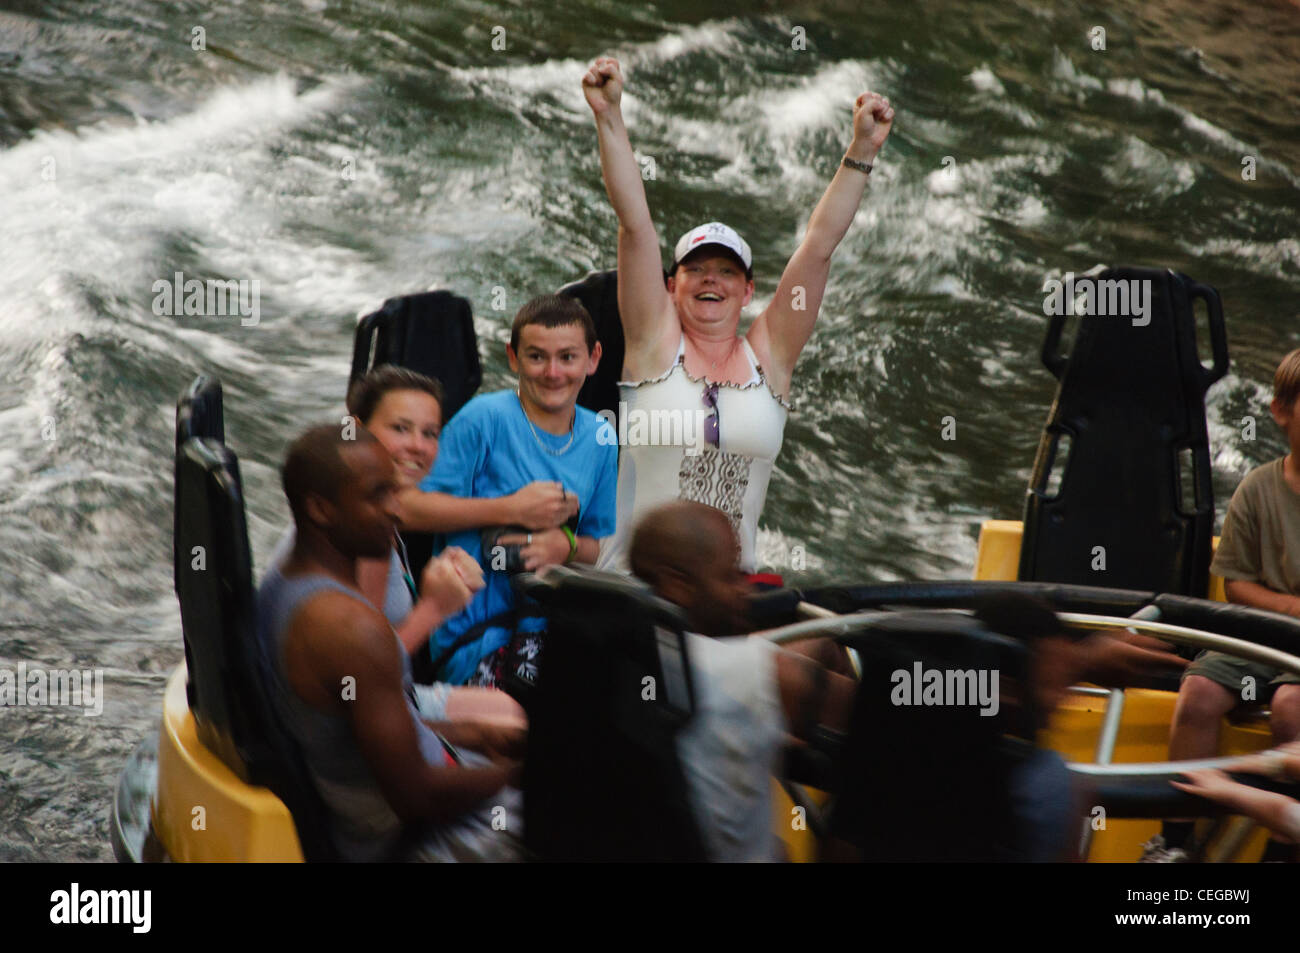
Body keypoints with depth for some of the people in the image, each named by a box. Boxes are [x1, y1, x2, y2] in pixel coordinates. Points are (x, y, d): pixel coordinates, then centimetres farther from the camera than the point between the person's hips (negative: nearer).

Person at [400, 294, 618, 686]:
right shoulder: (485, 419, -6)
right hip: (474, 634, -6)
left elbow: (601, 548, 17)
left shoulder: (599, 439, 12)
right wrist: (511, 509, -12)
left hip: (547, 625, 6)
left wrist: (567, 546, -7)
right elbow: (410, 508, -10)